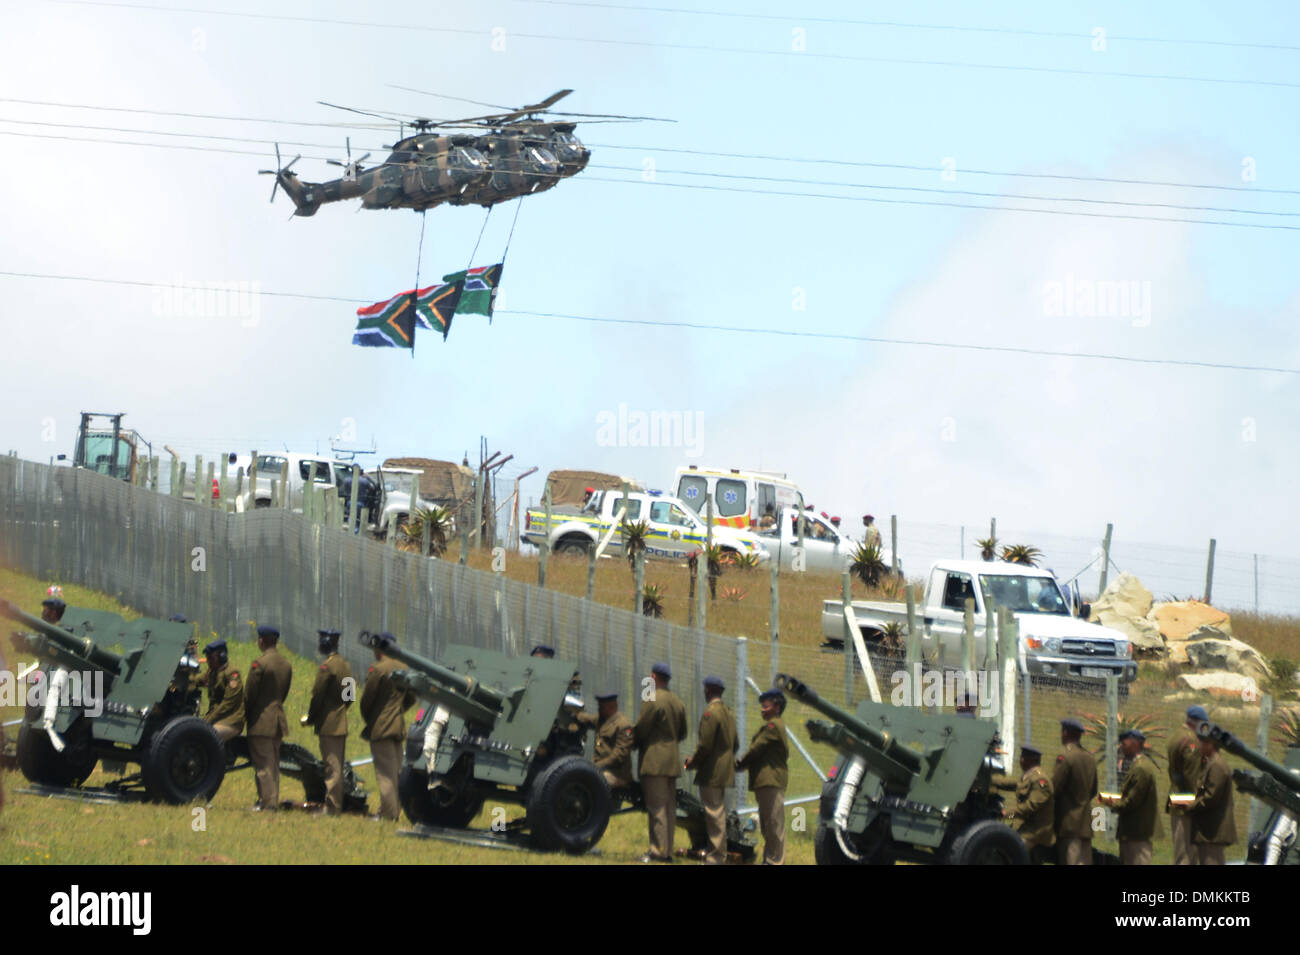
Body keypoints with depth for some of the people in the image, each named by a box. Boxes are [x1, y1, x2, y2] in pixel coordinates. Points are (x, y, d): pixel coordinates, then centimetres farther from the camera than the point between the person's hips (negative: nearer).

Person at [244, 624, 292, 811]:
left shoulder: (259, 663, -14)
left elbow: (250, 693, -11)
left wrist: (246, 713, 4)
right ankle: (273, 801, 14)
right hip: (278, 720, 7)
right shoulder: (286, 665, 9)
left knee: (263, 764, -4)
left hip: (261, 720, -7)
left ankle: (267, 802, -5)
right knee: (273, 764, 12)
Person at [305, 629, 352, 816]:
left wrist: (310, 718, -2)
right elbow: (351, 695, 18)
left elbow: (317, 695, -14)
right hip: (342, 723, 9)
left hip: (329, 725, -9)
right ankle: (336, 806, 16)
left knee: (332, 767, -7)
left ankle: (331, 808, -6)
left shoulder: (327, 667, -14)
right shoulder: (345, 665, 13)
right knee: (337, 767, 12)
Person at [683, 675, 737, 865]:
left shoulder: (711, 713, -15)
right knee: (718, 814, 15)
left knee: (714, 815, -7)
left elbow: (705, 745, -19)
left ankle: (716, 855, -7)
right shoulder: (728, 713, 14)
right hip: (725, 772, 9)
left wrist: (693, 761, -3)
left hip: (711, 772, -9)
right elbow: (735, 744, 19)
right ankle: (718, 854, 20)